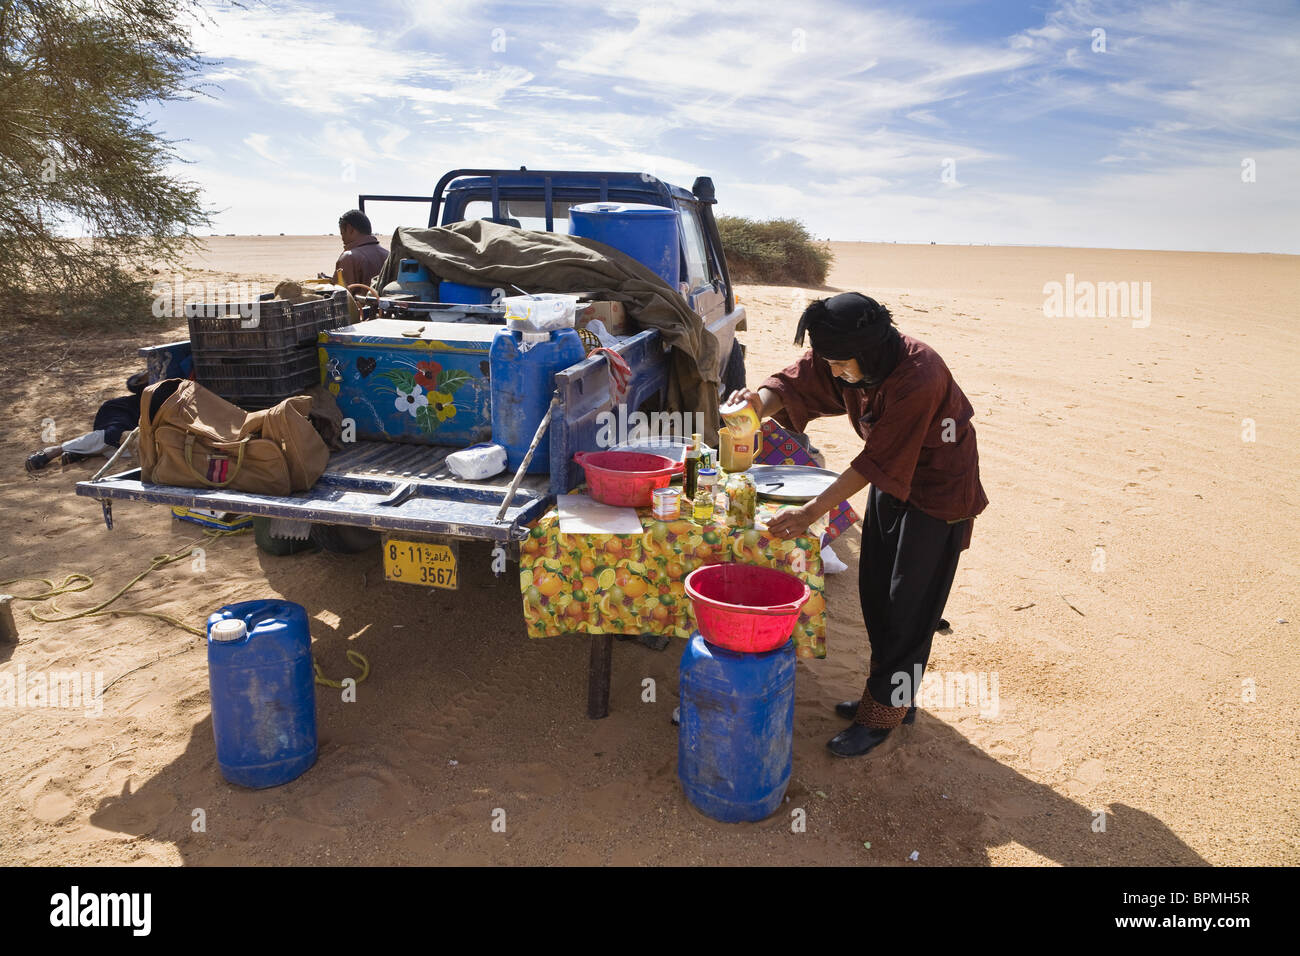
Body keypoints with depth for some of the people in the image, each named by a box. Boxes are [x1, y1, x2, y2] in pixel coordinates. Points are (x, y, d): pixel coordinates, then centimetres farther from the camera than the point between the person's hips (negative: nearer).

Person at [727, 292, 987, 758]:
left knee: (909, 606, -1)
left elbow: (876, 462, -32)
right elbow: (793, 385, -13)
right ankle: (891, 694, 30)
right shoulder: (845, 356, -14)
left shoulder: (918, 378, -35)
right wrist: (760, 402, -38)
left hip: (939, 488, -8)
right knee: (874, 591, 13)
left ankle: (882, 713, 13)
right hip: (891, 475, 8)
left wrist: (812, 511, -31)